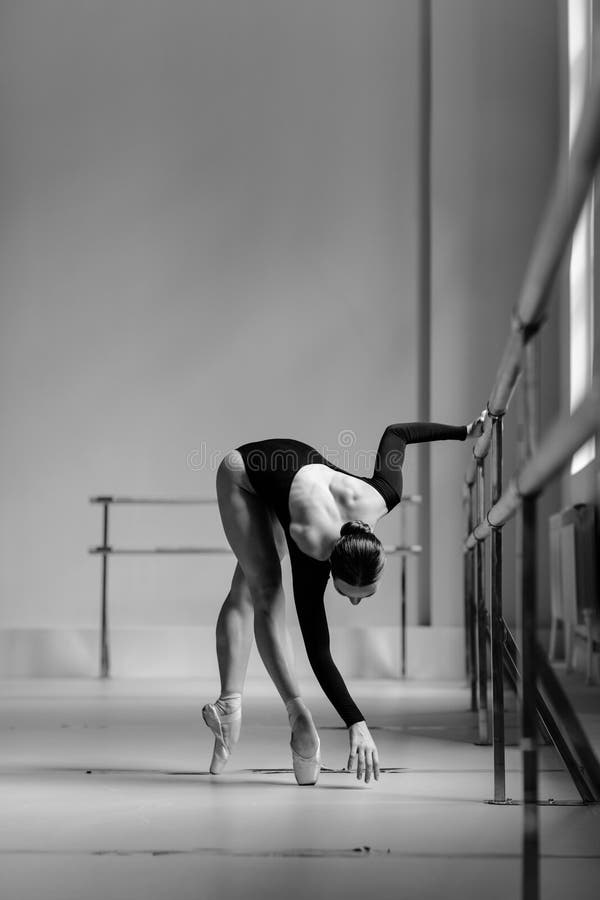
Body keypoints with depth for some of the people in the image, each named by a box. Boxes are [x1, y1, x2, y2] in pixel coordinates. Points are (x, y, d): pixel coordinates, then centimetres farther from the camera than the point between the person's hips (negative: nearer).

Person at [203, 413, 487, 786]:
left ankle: (230, 703, 8)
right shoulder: (312, 550, -41)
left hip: (299, 463, 5)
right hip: (243, 473, -5)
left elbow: (395, 434, -16)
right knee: (266, 591, -17)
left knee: (248, 589, 7)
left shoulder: (381, 498, -33)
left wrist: (466, 431, -7)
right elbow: (318, 651, -39)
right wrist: (357, 724, -43)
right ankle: (298, 716, -19)